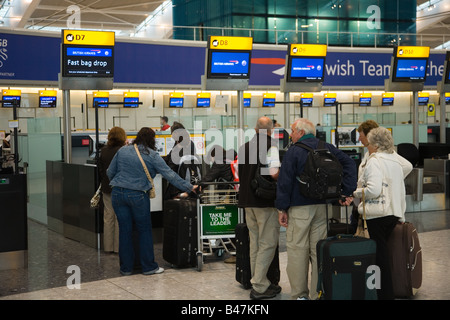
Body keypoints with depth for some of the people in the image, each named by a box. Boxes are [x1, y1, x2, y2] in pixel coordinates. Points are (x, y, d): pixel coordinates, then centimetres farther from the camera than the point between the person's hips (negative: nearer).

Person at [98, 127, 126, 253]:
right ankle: (118, 246, 7)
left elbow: (100, 169, 9)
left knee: (108, 217, 10)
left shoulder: (103, 150, 2)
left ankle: (108, 246, 16)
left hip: (107, 189, 5)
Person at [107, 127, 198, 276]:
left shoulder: (122, 151, 6)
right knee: (144, 230, 9)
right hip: (138, 195, -3)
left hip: (117, 194, 3)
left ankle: (126, 268, 16)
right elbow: (170, 175, -5)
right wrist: (189, 187, 1)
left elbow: (110, 172, 12)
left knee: (124, 230, 9)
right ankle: (148, 266, 14)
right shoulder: (152, 156, -4)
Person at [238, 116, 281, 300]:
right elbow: (274, 173, -24)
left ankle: (258, 283, 20)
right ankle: (259, 287, -3)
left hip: (247, 200, 7)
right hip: (265, 202, -7)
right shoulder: (271, 146, -11)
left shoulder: (244, 147, 11)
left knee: (255, 243, 13)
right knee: (268, 243, -2)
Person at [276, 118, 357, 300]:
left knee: (297, 249, 1)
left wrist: (282, 208, -5)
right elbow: (349, 164, 4)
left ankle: (299, 294, 4)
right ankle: (318, 294, 14)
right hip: (323, 206, 5)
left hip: (299, 207, -5)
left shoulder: (294, 151, -6)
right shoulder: (327, 149, 10)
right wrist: (347, 191, -1)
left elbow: (285, 181, -9)